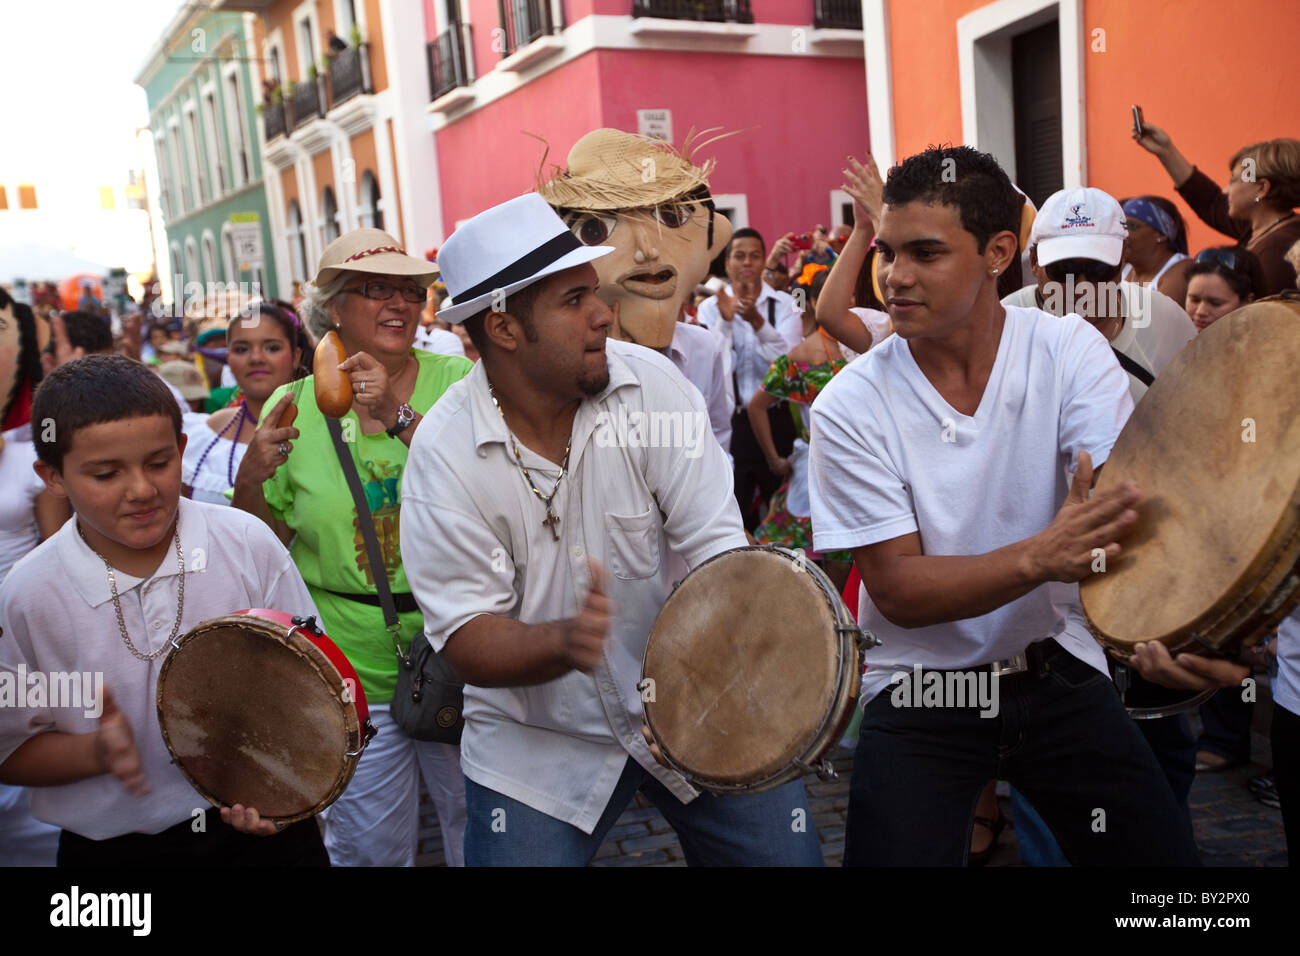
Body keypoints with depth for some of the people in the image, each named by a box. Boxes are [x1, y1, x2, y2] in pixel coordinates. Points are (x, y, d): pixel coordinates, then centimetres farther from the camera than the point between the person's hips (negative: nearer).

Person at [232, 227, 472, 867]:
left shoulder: (455, 381, -5)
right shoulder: (292, 407, -1)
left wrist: (400, 416, -28)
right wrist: (252, 479, -15)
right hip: (349, 671, 1)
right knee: (368, 849, 17)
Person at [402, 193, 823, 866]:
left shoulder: (651, 384, -13)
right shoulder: (443, 452, -16)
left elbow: (717, 548, -14)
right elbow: (466, 640, -16)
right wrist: (565, 641, -36)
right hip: (537, 743, -1)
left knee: (785, 851, 5)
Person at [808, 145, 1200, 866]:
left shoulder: (1070, 351, -9)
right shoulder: (850, 406, -13)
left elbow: (1133, 501, -19)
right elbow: (898, 591, -16)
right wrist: (1037, 557, -33)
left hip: (1057, 668, 2)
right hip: (919, 697, -1)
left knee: (1165, 854, 5)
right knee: (894, 856, -5)